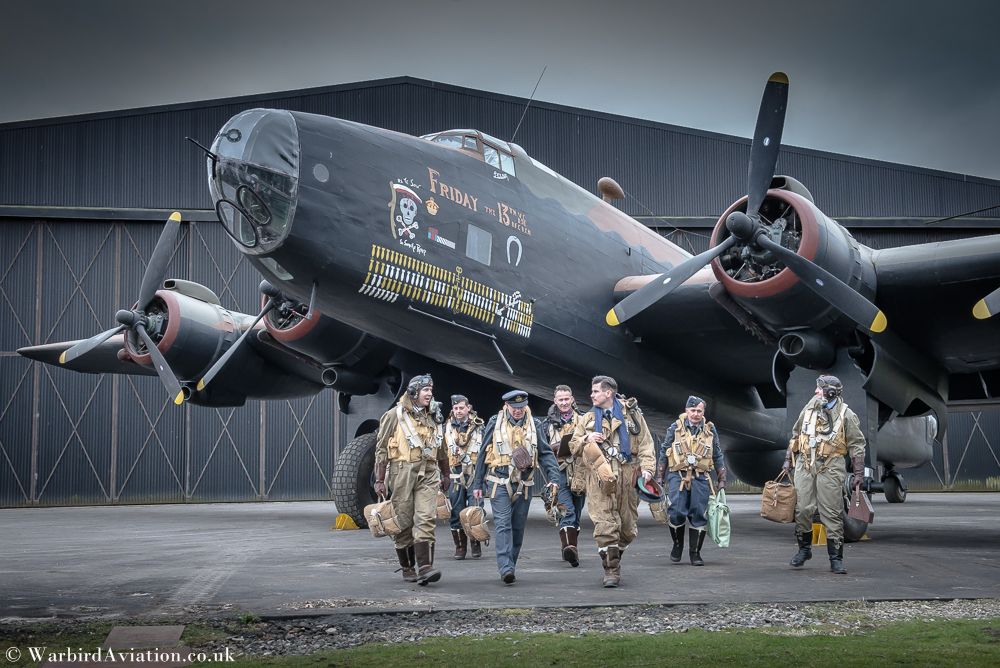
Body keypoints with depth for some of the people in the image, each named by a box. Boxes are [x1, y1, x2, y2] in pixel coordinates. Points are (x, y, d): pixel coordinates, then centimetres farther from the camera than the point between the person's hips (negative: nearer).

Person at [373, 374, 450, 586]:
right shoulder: (395, 415, -2)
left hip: (428, 473, 3)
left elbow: (441, 448, 24)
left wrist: (445, 475, 26)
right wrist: (379, 480, -6)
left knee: (426, 519, -11)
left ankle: (424, 567, -16)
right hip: (402, 471, -3)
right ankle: (408, 568, 16)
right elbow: (381, 448, -1)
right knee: (404, 522, 3)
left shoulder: (434, 416, 14)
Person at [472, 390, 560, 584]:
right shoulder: (495, 423, 2)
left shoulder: (535, 425, 7)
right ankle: (506, 568, -18)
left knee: (518, 527, 8)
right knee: (503, 524, -13)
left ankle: (510, 566, 20)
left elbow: (546, 453, 8)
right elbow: (483, 453, 8)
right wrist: (477, 483, 8)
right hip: (500, 482, -3)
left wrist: (554, 478, -7)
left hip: (524, 484, 3)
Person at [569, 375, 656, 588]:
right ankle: (611, 570, -4)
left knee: (628, 528, 5)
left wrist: (646, 467, -7)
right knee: (604, 525, -10)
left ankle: (614, 556, 30)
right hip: (599, 479, 0)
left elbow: (645, 443, 7)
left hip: (627, 478, 0)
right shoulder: (587, 419, 15)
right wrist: (587, 439, -5)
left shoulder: (631, 414, 9)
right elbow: (573, 447, 16)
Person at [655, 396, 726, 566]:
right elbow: (664, 454, 10)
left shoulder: (710, 431, 11)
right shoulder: (675, 429, 6)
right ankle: (677, 544, 11)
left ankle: (695, 552, 10)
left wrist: (722, 480, 13)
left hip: (700, 478, 2)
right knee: (676, 512, -13)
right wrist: (659, 477, 5)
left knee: (698, 515, -1)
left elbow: (718, 457, 18)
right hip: (678, 476, -2)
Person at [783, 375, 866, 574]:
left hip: (830, 468, -4)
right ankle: (804, 549, 19)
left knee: (831, 514, -4)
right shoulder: (809, 408, 9)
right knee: (802, 509, 1)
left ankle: (836, 559, 3)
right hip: (805, 465, 4)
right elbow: (796, 434, 20)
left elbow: (856, 445, 1)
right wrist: (788, 459, 17)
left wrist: (859, 473, -2)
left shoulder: (846, 415, -3)